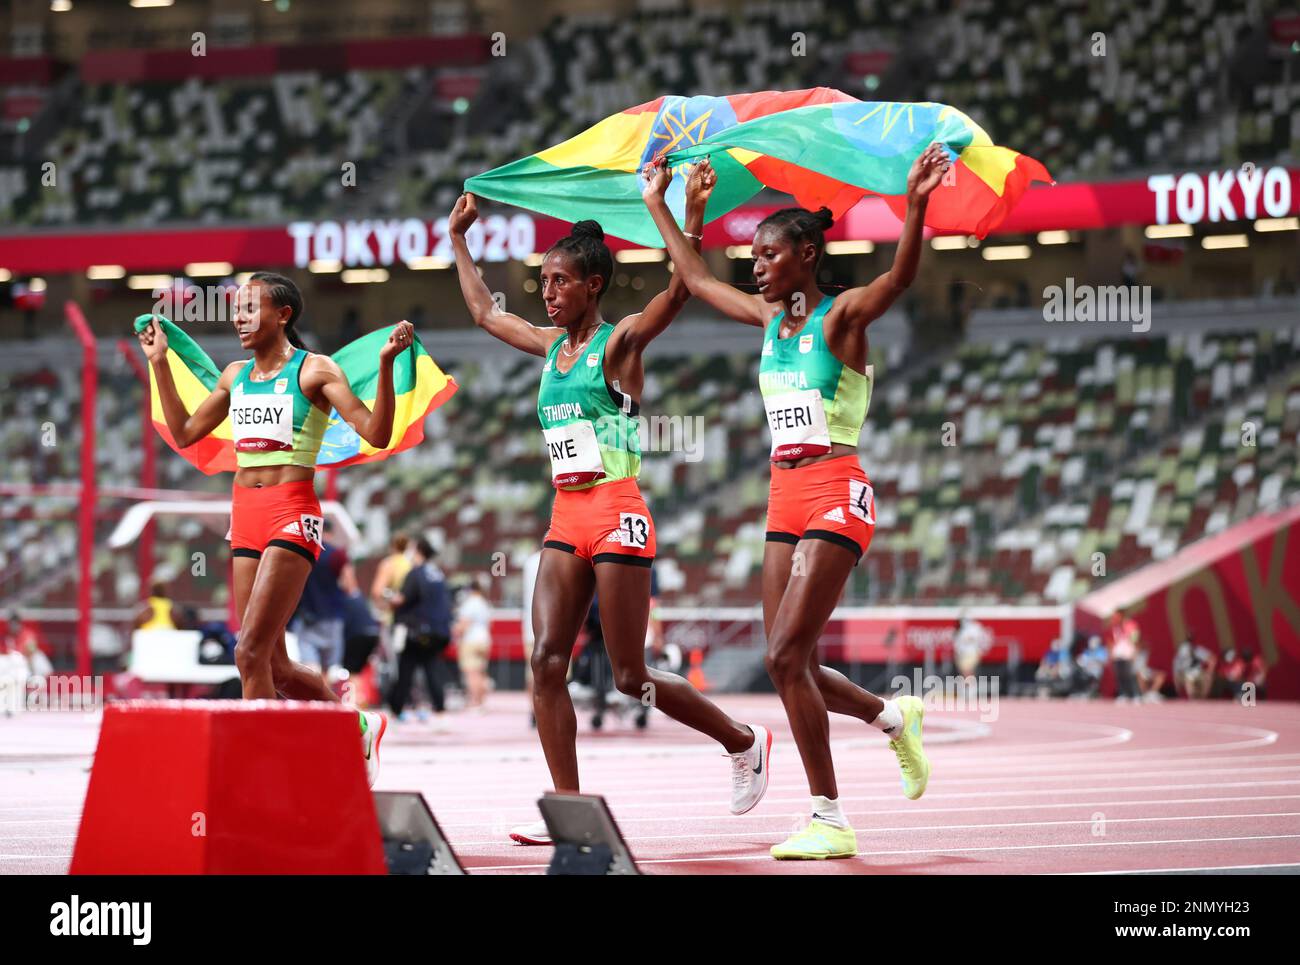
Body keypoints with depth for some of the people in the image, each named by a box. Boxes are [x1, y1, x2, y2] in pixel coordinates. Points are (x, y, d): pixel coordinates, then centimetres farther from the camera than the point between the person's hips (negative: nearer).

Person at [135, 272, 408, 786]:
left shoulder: (314, 371, -4)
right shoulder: (236, 376, 15)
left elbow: (376, 434, -11)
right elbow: (184, 432, 23)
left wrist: (385, 363, -22)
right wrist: (159, 364, 20)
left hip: (293, 516, -7)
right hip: (245, 515, 7)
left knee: (250, 652, -16)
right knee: (273, 666, 8)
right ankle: (360, 727, 28)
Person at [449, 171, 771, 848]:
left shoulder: (620, 343, -5)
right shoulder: (551, 346, 14)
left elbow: (679, 291, -20)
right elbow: (484, 313, 29)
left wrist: (691, 221, -33)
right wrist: (458, 240, 32)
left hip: (617, 517, -7)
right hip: (566, 519, 7)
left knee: (631, 677, -3)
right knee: (547, 660, -8)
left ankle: (744, 742, 18)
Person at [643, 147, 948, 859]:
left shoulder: (842, 316, -7)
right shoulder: (770, 318, 13)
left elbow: (900, 277, -27)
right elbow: (696, 278, 28)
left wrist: (915, 205, -43)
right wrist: (658, 206, 32)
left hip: (836, 497, -7)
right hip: (785, 499, 7)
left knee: (786, 657, -14)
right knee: (790, 666, 5)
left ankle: (829, 820, -7)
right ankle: (893, 717, 31)